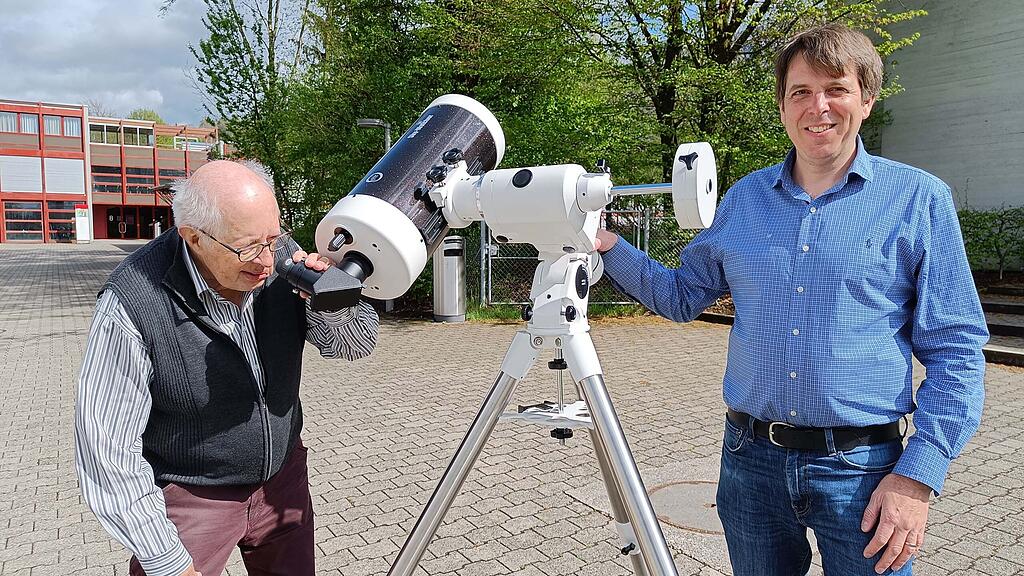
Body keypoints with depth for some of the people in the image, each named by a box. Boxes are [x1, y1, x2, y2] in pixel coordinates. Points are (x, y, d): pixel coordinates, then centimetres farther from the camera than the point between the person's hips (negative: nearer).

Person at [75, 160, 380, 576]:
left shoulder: (282, 258, -14)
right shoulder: (132, 305, -26)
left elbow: (357, 345, -4)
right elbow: (109, 453, -20)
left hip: (282, 478, 5)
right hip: (191, 496, -4)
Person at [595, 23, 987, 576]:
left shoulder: (918, 199, -3)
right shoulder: (744, 198, 6)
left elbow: (954, 352, -3)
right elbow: (682, 295, 13)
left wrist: (917, 476, -11)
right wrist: (608, 244, -1)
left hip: (861, 468, -3)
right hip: (750, 459, 3)